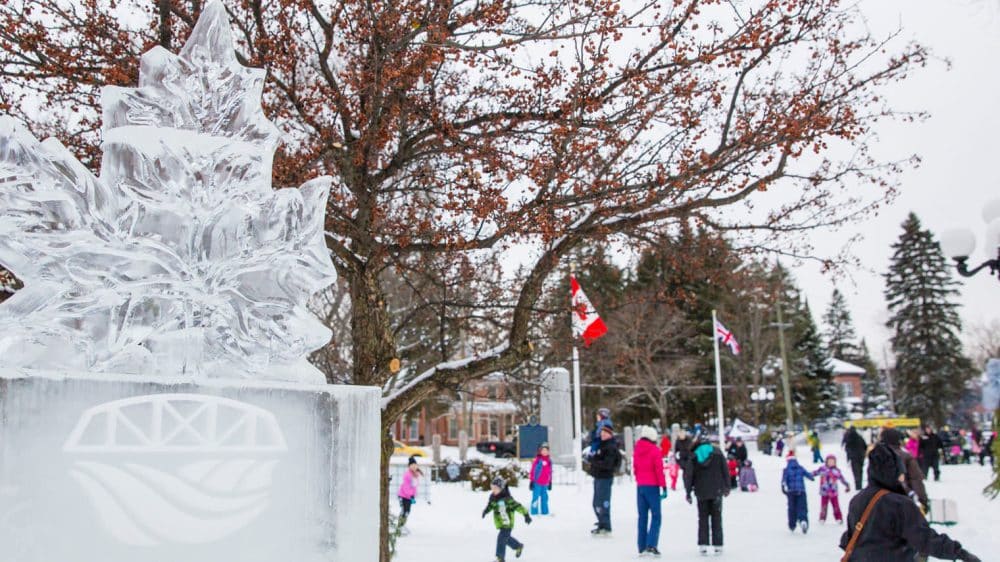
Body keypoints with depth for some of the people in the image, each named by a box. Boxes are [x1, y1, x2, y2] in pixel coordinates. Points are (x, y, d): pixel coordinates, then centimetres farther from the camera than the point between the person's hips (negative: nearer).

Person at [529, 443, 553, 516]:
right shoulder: (537, 460, -10)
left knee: (545, 498, 12)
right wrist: (531, 481, -9)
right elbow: (532, 471, -9)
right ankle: (534, 512, 3)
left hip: (545, 484, 6)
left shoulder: (549, 461, 8)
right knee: (536, 497, -2)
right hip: (537, 483, -6)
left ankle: (545, 512, 20)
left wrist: (550, 482, 18)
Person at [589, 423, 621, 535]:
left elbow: (607, 464, -24)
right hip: (598, 477, 10)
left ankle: (606, 527, -3)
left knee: (602, 503, -9)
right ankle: (602, 525, 28)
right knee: (597, 504, 17)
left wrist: (593, 461, -22)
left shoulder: (611, 447, -14)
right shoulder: (602, 444, 15)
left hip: (605, 478, -10)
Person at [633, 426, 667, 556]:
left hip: (640, 486, 6)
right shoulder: (655, 450, -10)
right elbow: (659, 470, -13)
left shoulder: (637, 450, 7)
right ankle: (651, 545, -14)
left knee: (642, 516, 10)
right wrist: (664, 487, -10)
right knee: (656, 516, -2)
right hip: (652, 486, -6)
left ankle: (642, 547, 11)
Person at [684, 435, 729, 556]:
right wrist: (727, 487, 10)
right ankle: (717, 546, 4)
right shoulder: (717, 453, 0)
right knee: (716, 518, 8)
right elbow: (725, 471, 0)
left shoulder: (694, 456, 0)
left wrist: (688, 492, 3)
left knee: (703, 518, 9)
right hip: (716, 491, 0)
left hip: (701, 492, 1)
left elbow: (688, 475, -2)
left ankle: (703, 545, 2)